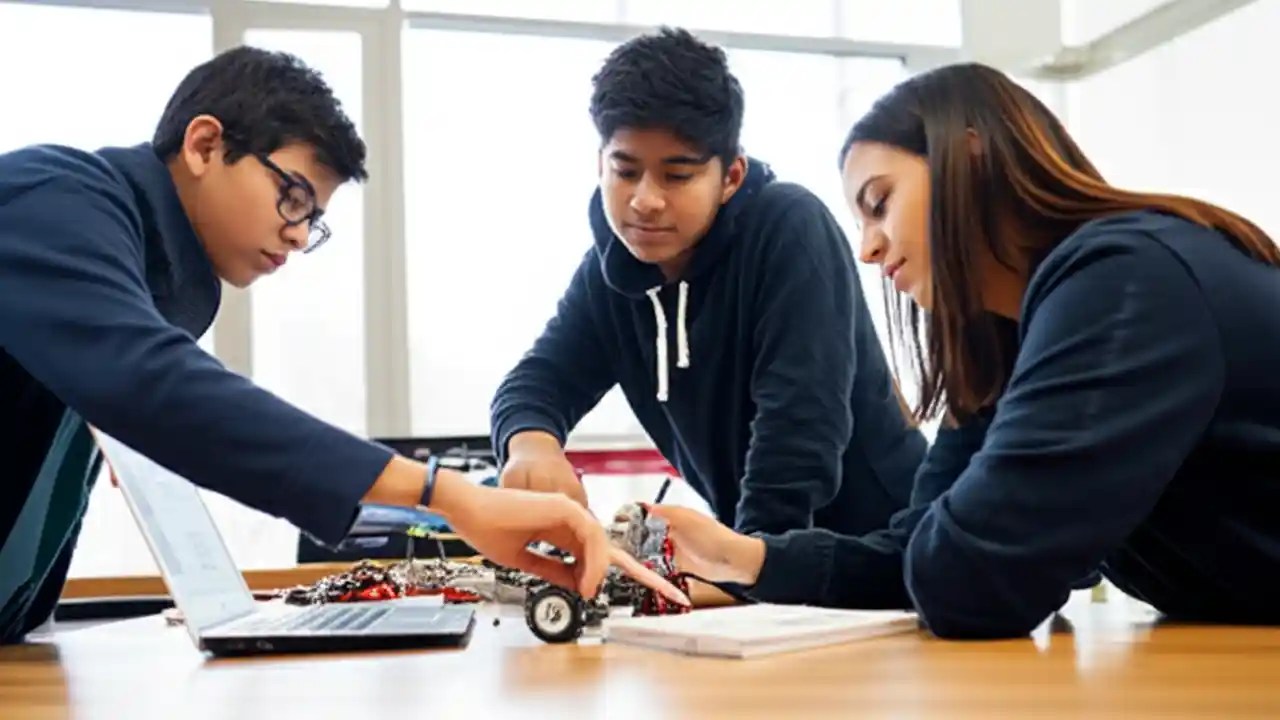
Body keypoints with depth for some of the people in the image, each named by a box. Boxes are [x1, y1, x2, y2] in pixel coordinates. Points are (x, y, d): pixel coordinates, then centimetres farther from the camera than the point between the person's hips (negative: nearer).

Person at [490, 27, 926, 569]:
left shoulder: (790, 229, -18)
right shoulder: (612, 265, 0)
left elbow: (800, 425, -23)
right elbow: (539, 378, -3)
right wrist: (533, 444, -25)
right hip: (759, 549, 5)